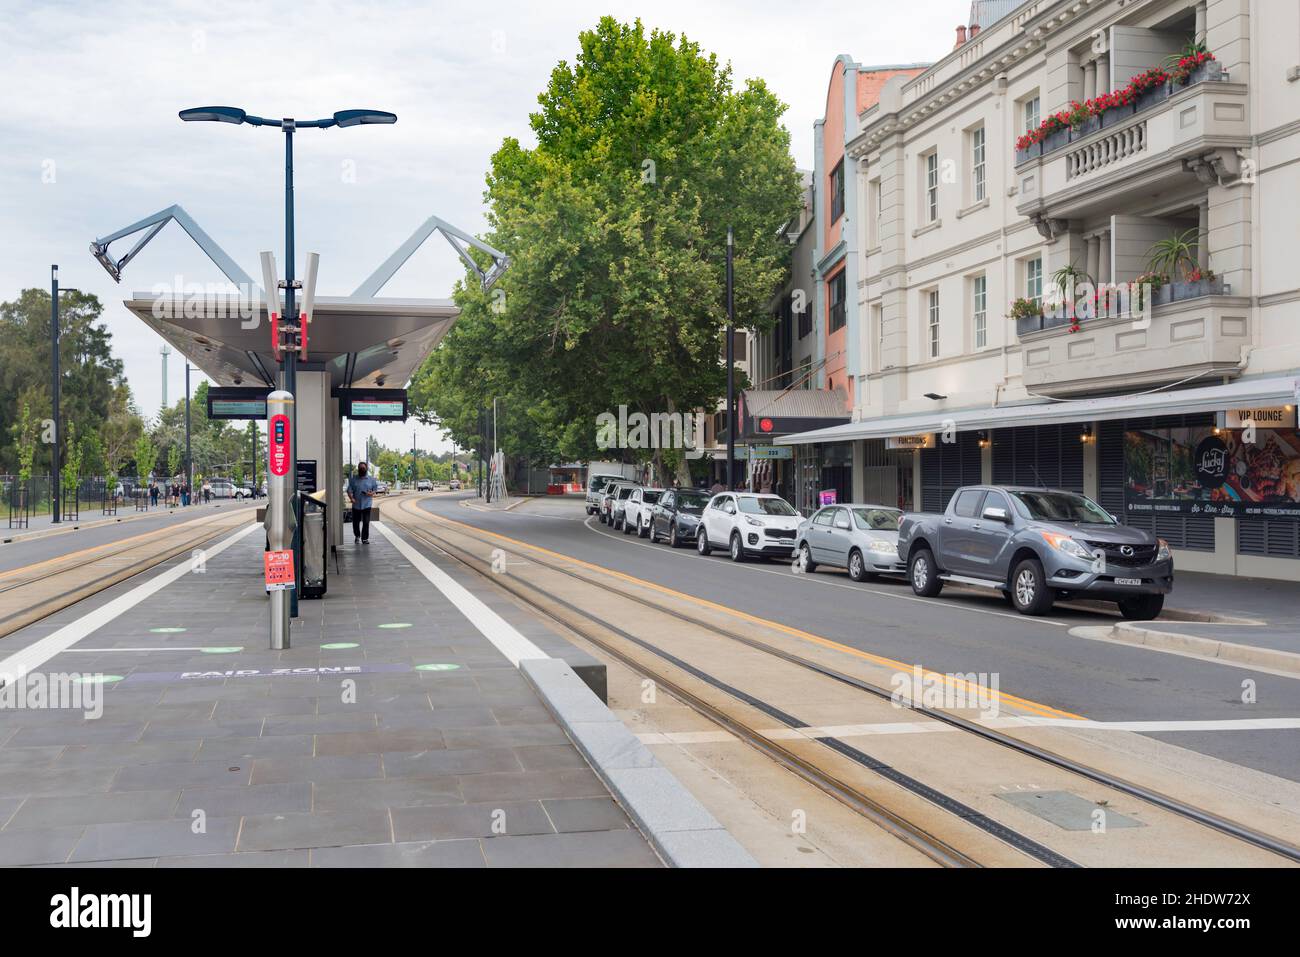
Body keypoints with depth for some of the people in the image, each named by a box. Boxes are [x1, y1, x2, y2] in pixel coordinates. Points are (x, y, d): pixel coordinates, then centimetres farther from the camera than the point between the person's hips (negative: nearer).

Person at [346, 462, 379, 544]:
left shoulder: (371, 479, 6)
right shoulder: (353, 479, 5)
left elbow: (375, 488, 9)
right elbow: (349, 490, 1)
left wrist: (371, 493, -14)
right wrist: (351, 498, -17)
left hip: (366, 504, -1)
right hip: (356, 504, 1)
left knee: (366, 522, -6)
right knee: (356, 522, 9)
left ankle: (365, 538, 1)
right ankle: (357, 535, 32)